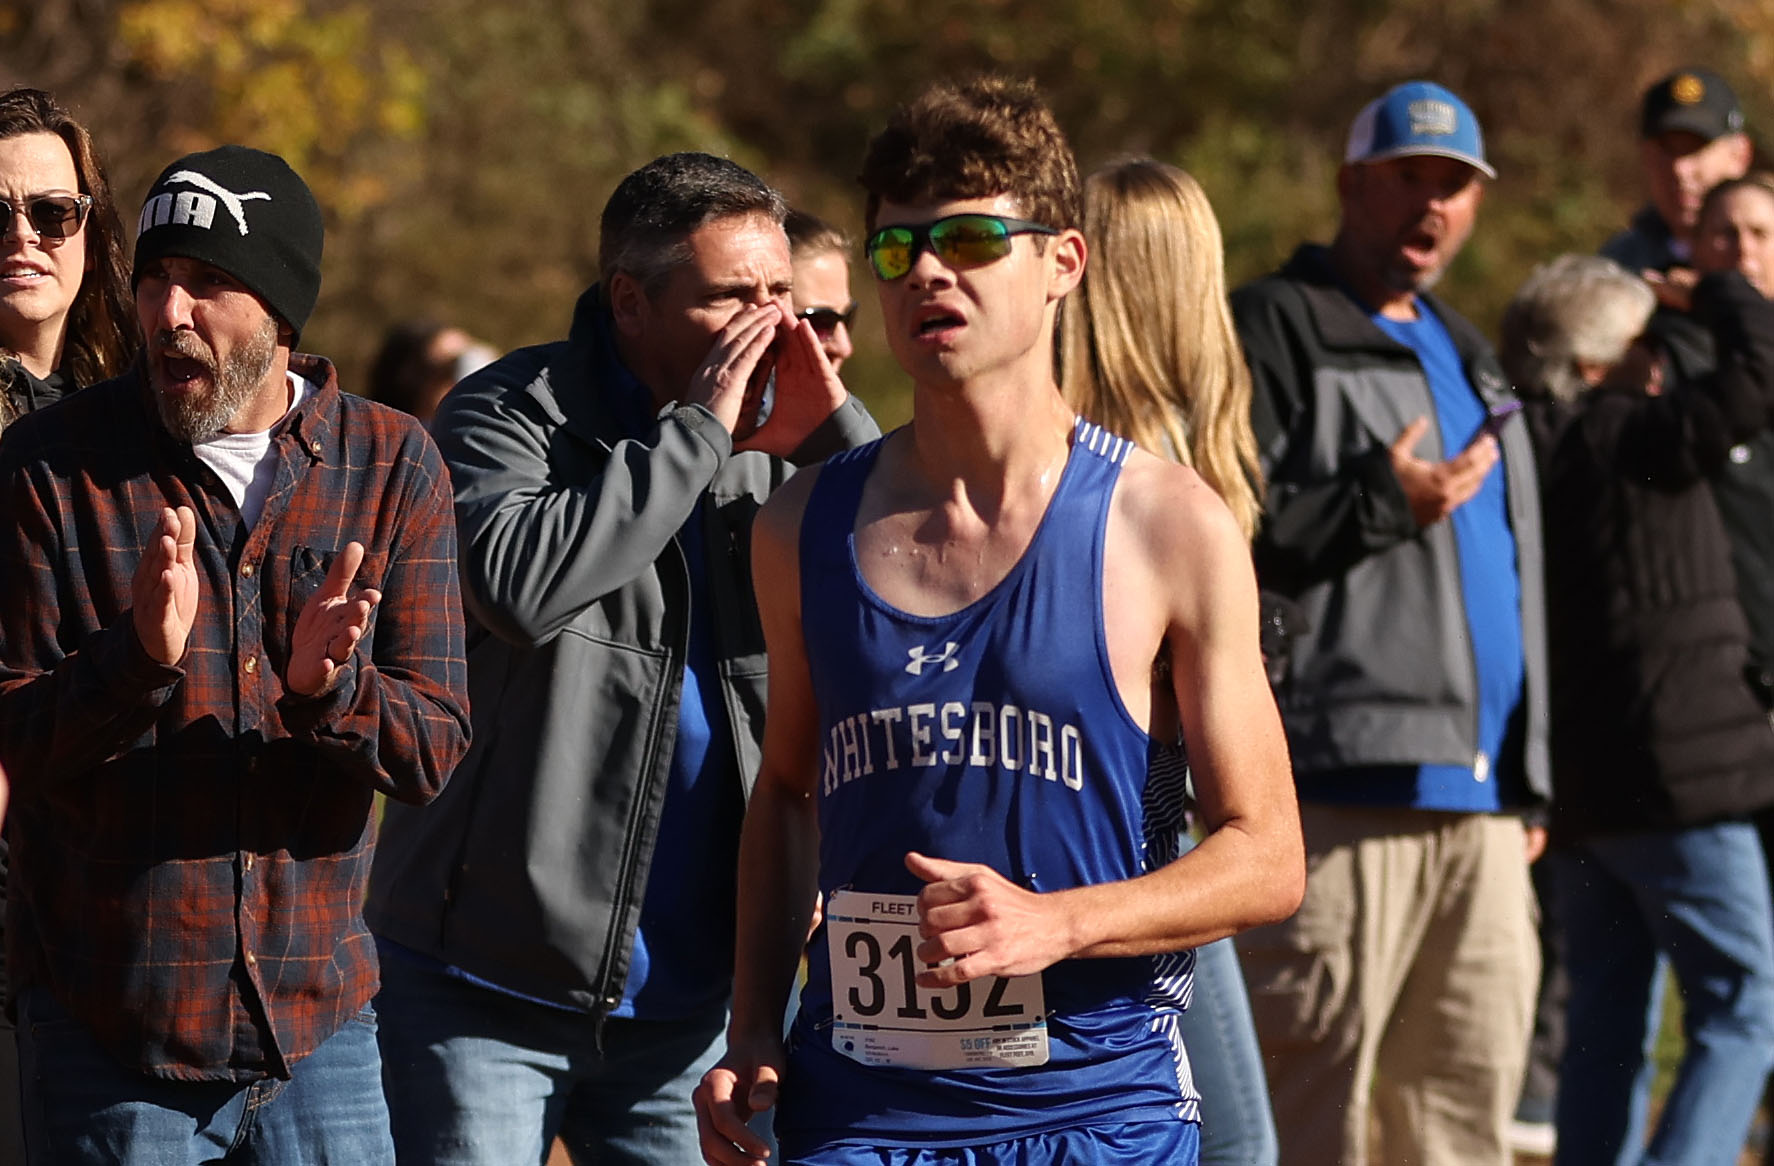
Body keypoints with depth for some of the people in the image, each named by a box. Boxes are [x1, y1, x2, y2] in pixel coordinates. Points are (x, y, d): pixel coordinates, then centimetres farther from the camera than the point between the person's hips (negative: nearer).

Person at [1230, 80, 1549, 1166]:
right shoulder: (1274, 331, -2)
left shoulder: (1466, 355, 24)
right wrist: (1383, 506, -17)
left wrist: (1525, 778, 25)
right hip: (1342, 787, -8)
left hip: (1476, 801, 8)